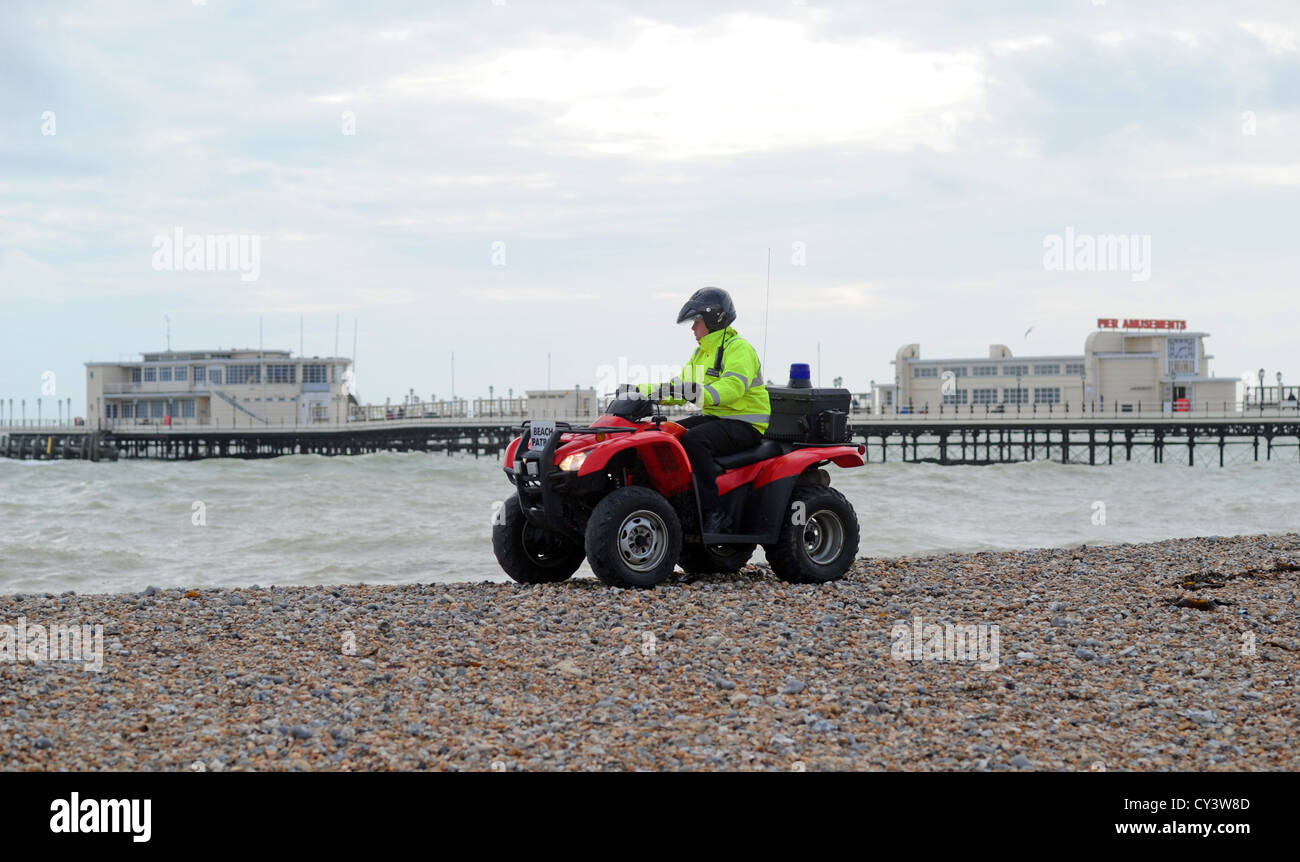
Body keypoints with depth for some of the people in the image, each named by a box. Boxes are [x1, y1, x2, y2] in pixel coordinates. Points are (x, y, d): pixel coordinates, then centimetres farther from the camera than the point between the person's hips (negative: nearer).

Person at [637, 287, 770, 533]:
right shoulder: (702, 351, 18)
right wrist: (647, 391, 7)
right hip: (713, 418, 9)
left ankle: (713, 511, -33)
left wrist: (702, 394, -46)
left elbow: (733, 386, -30)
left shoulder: (738, 349, -12)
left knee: (693, 440, -33)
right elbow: (681, 386, 20)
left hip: (745, 424, -9)